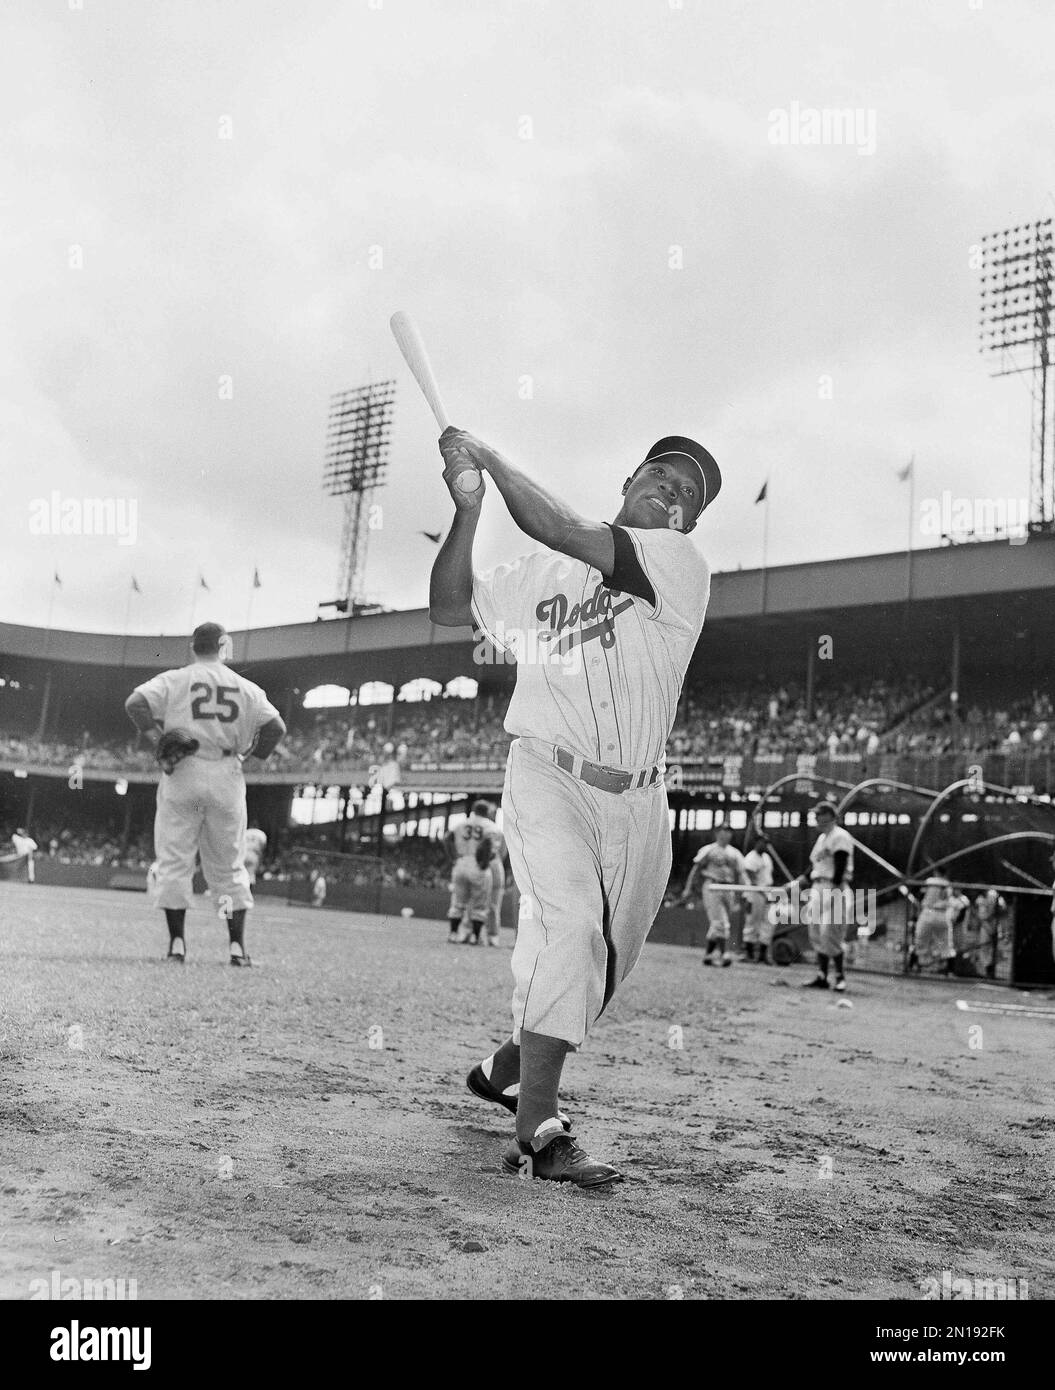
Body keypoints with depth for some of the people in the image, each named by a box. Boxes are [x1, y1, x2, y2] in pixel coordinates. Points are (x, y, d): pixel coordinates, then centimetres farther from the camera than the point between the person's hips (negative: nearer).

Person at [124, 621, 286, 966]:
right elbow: (275, 726, 0)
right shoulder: (246, 688, 9)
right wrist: (249, 753, 11)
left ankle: (177, 942, 2)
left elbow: (135, 702, -11)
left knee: (175, 860, 6)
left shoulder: (174, 679, 4)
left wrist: (158, 739, -4)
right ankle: (237, 945, 5)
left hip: (182, 773, -2)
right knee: (229, 866, 9)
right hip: (226, 777, 2)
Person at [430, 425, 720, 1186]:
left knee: (604, 964, 11)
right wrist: (468, 509, -3)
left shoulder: (682, 564, -3)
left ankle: (507, 1067, 37)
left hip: (637, 801, 2)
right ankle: (540, 1129, -23)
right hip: (548, 775, -2)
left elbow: (566, 532, -15)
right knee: (568, 923, -24)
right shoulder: (542, 573, 8)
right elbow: (451, 608, 9)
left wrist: (490, 456, -6)